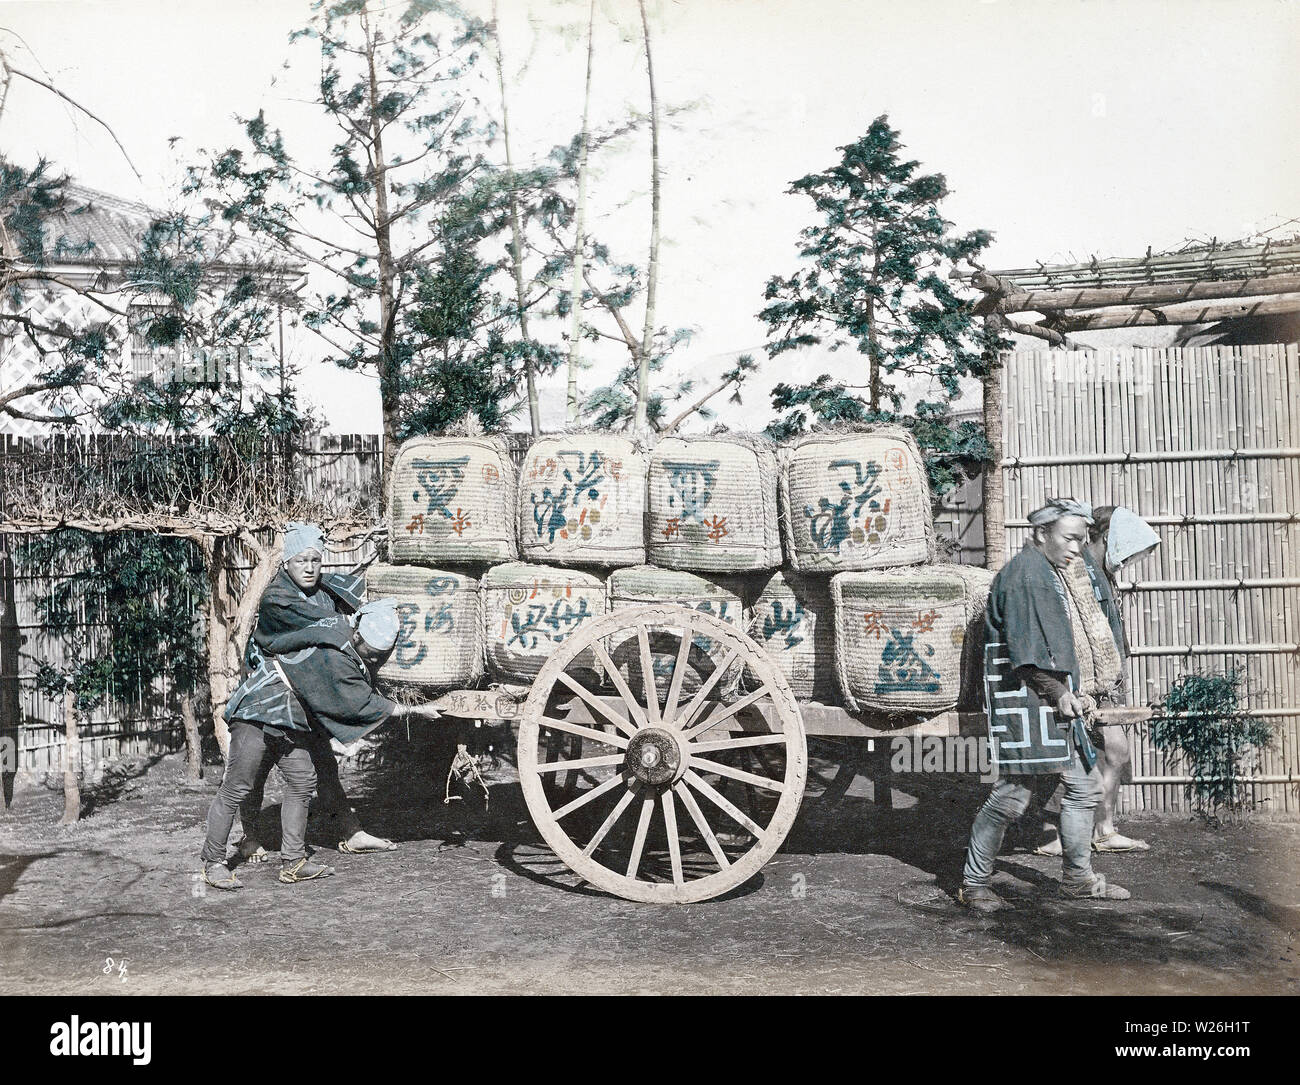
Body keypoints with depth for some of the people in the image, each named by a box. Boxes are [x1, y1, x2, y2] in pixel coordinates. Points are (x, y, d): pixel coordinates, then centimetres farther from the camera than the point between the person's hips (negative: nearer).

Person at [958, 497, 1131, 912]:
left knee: (1083, 786, 13)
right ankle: (973, 883, 3)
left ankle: (1077, 878, 25)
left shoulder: (1050, 574, 20)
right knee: (1014, 792, -8)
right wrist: (1059, 694, -15)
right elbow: (1027, 650, -19)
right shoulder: (1023, 572, -13)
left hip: (1054, 702, 11)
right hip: (1026, 701, -10)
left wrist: (1072, 695, 16)